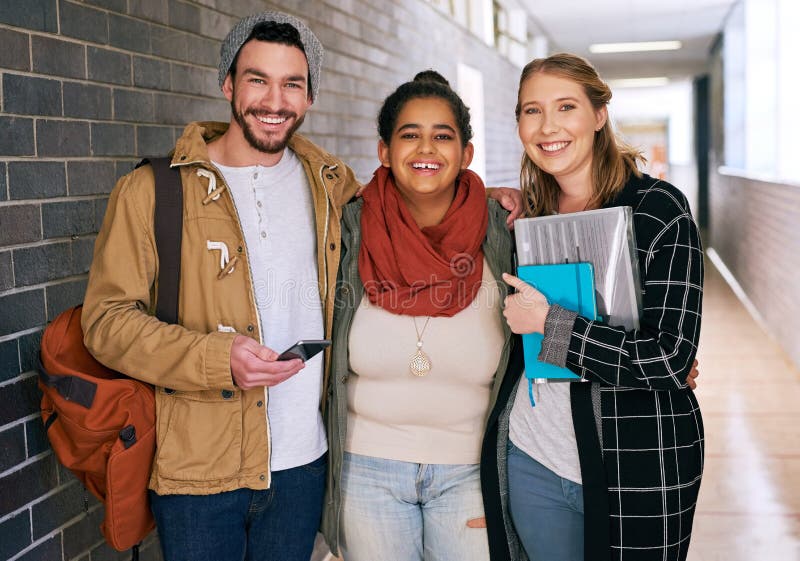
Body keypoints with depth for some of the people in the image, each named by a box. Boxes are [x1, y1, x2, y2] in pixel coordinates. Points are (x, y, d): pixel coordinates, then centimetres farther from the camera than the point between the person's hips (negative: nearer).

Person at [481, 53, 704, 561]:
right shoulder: (529, 212, 4)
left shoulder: (658, 208, -12)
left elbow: (672, 360, -19)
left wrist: (550, 323, -18)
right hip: (532, 460, 5)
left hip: (636, 473, -5)